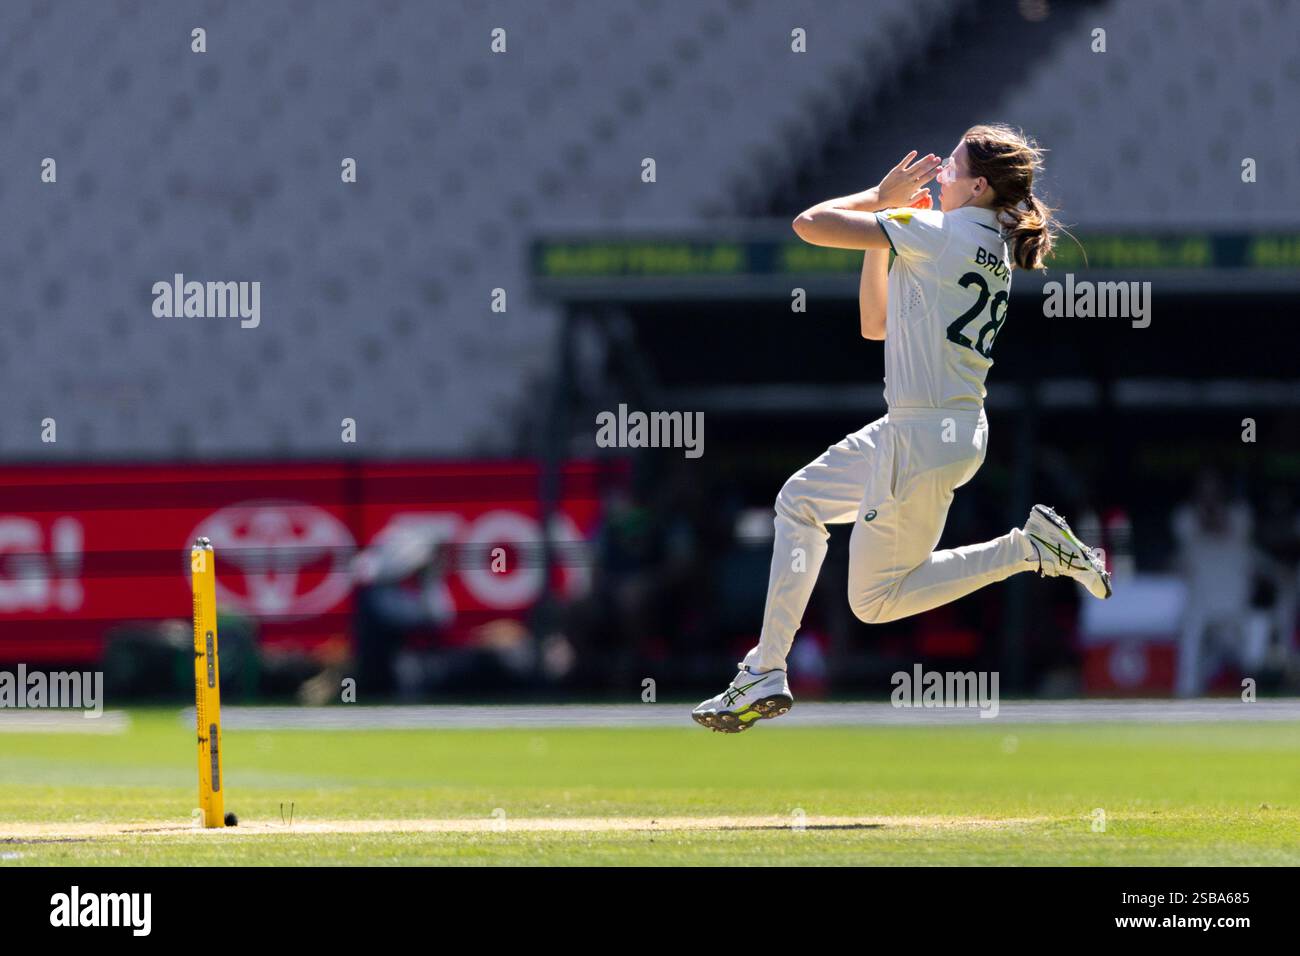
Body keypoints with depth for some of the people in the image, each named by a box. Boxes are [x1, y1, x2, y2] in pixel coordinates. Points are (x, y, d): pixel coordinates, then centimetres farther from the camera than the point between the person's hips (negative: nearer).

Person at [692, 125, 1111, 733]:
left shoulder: (938, 232, -18)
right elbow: (876, 324, 16)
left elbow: (809, 224, -17)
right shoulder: (992, 248, 10)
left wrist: (881, 199, -1)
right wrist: (884, 231, 10)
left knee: (875, 600, 4)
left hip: (925, 440, -10)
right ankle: (765, 676, 19)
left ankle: (1030, 548, -2)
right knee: (800, 501, 21)